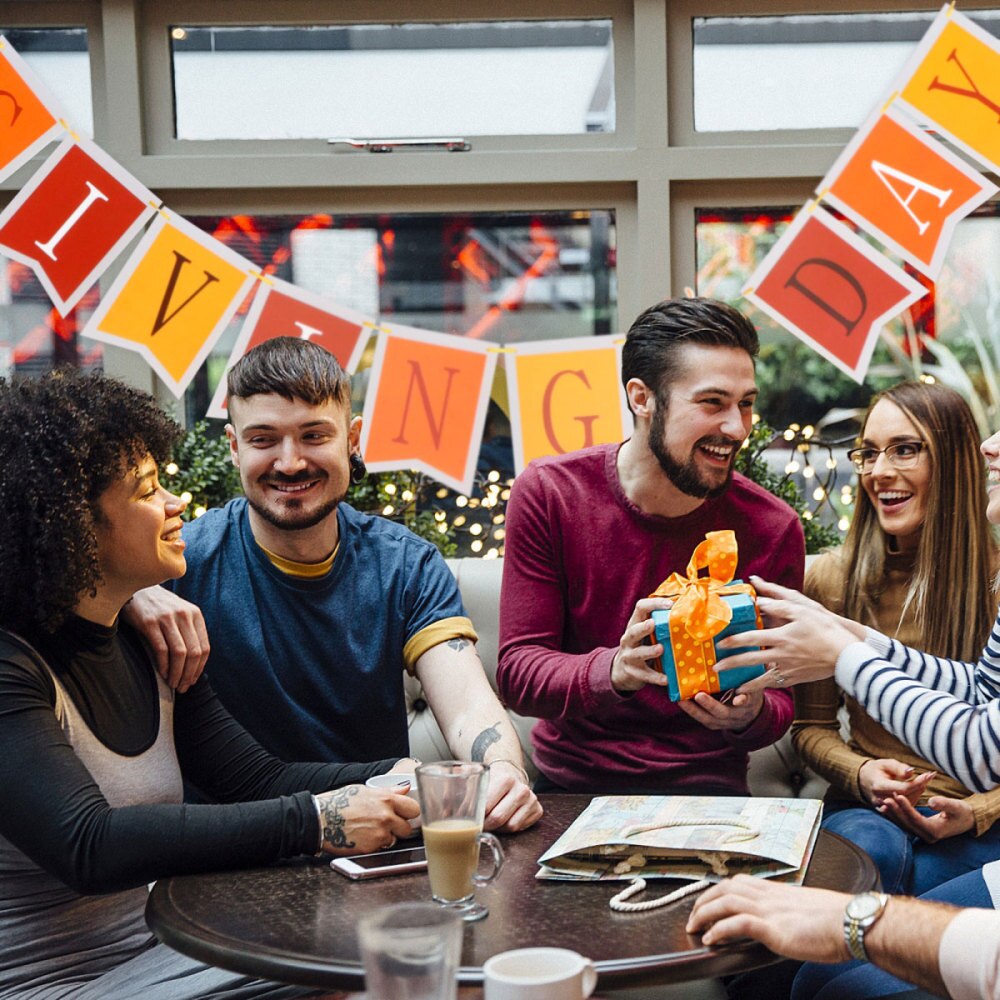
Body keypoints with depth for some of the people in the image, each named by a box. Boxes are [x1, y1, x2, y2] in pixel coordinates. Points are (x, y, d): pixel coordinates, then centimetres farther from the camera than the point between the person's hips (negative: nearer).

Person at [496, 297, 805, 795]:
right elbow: (517, 671, -8)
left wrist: (750, 716, -23)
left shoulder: (772, 529, -7)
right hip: (568, 783, -1)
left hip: (704, 784, 1)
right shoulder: (548, 493, -7)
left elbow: (778, 699, 2)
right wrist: (612, 672, -29)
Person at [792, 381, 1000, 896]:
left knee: (929, 874, -33)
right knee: (873, 852, -33)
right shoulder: (829, 578, 2)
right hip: (866, 810, 1)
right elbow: (812, 724, 10)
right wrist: (861, 774, -11)